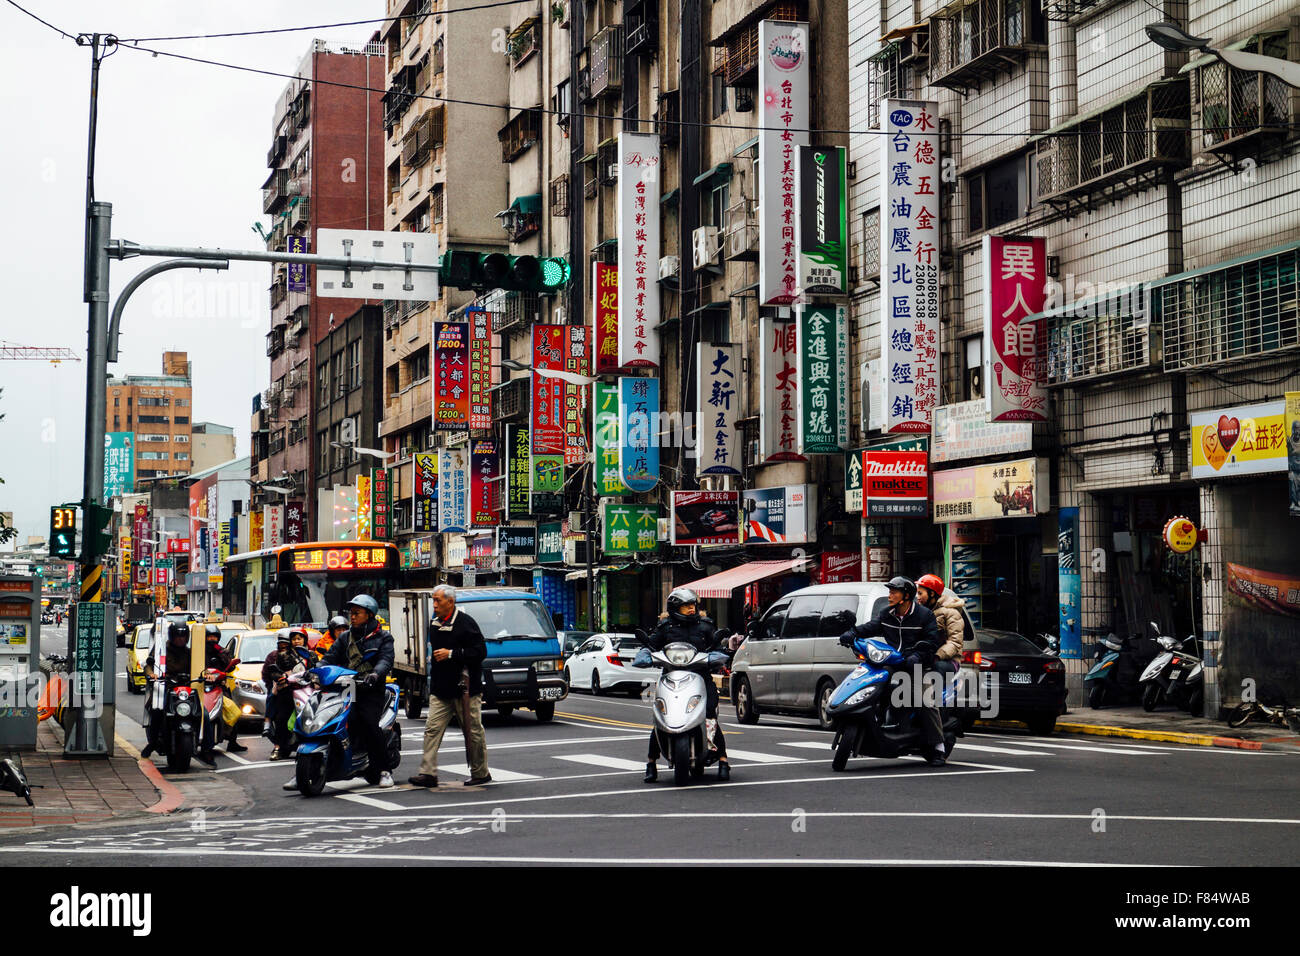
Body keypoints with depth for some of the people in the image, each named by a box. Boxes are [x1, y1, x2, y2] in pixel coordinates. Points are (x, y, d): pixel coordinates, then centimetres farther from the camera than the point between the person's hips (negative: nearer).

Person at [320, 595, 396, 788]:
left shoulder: (383, 637, 9)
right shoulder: (345, 638, 23)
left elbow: (385, 660, -6)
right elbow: (330, 658, 14)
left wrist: (375, 674, -27)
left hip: (371, 691, -4)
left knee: (369, 724, -23)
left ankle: (384, 771, -13)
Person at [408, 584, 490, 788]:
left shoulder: (465, 623, -11)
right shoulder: (434, 624, 12)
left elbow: (480, 651, -16)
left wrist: (451, 654, -19)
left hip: (465, 687, -7)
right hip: (440, 688, 7)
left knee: (474, 731, 4)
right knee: (432, 728, -3)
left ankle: (480, 773, 16)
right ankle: (428, 773, -6)